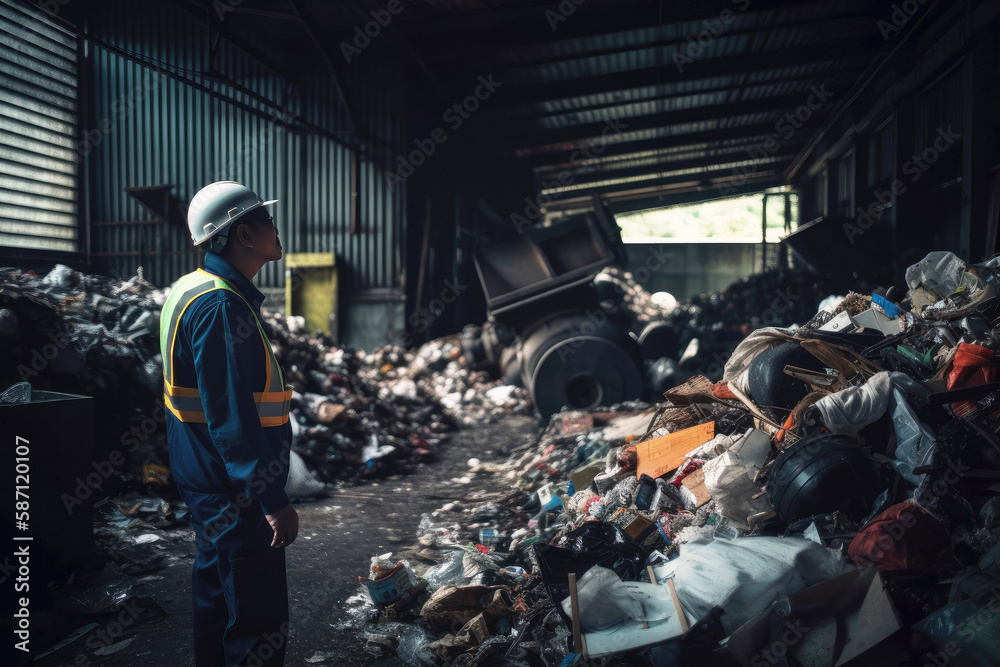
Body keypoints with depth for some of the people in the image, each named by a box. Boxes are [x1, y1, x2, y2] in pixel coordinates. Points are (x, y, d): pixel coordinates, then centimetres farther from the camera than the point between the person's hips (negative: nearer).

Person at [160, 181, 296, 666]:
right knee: (260, 621, -2)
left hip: (208, 482, 11)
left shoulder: (192, 290, 12)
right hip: (237, 494, -11)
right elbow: (232, 416, -27)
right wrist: (272, 499, -25)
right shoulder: (221, 305, -22)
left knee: (216, 597, 22)